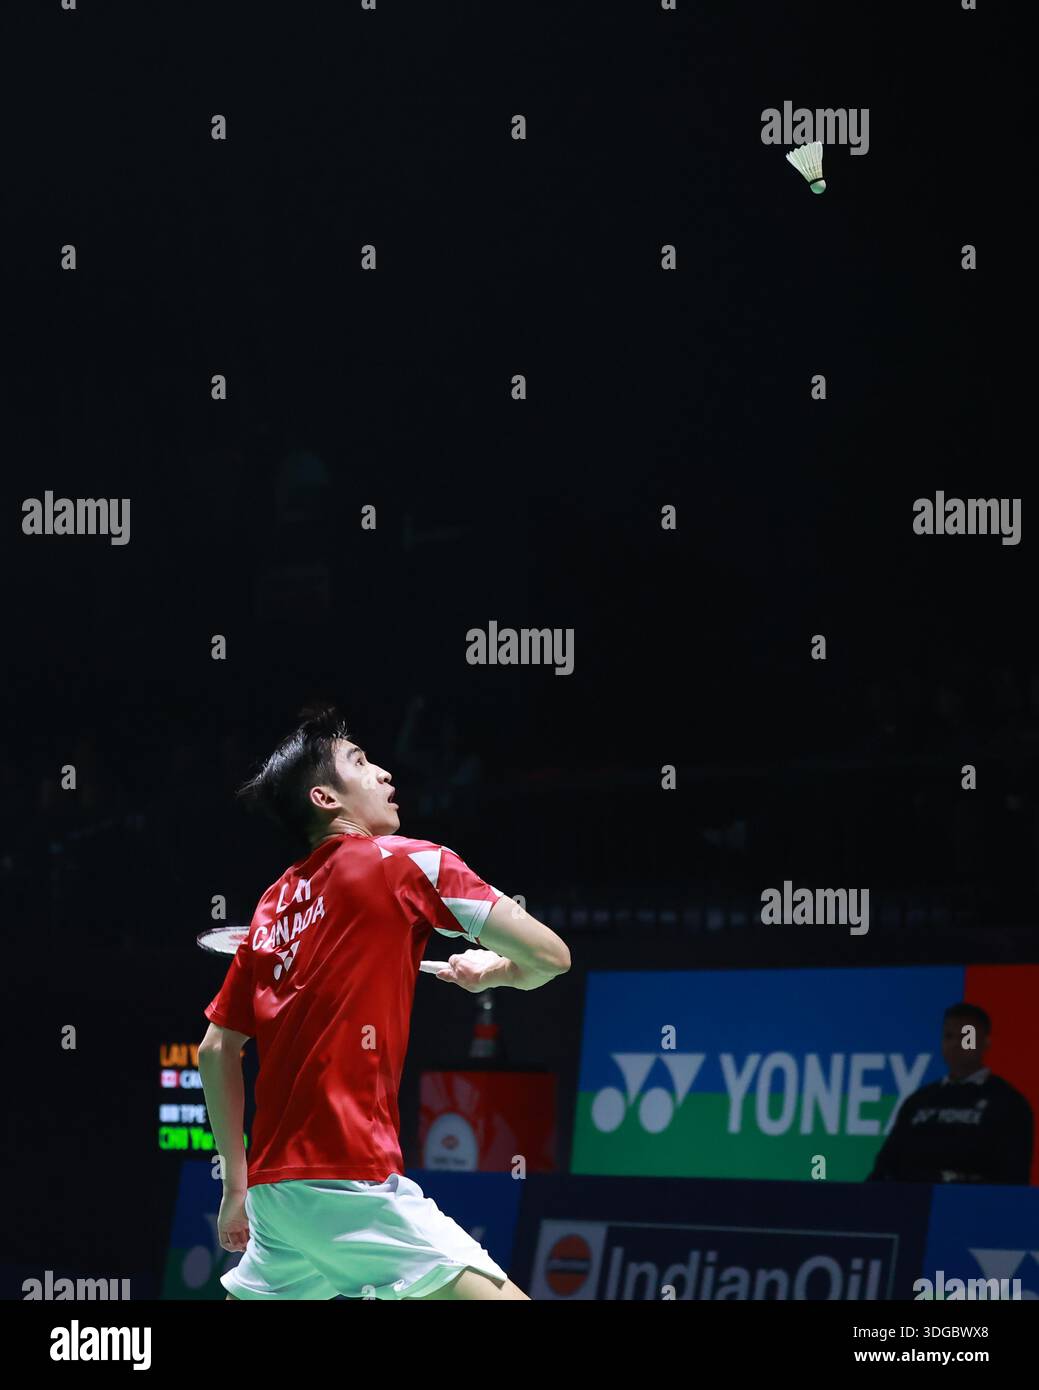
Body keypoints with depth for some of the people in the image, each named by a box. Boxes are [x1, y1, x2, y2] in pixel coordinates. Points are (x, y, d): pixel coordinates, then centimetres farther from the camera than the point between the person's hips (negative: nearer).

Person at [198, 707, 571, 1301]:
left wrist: (239, 1186, 25)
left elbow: (217, 1049, 20)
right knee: (494, 1295, -12)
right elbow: (549, 956, -5)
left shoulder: (275, 902, 17)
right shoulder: (404, 862, -2)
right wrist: (494, 969, 17)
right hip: (350, 1181, -8)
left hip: (275, 1185, 8)